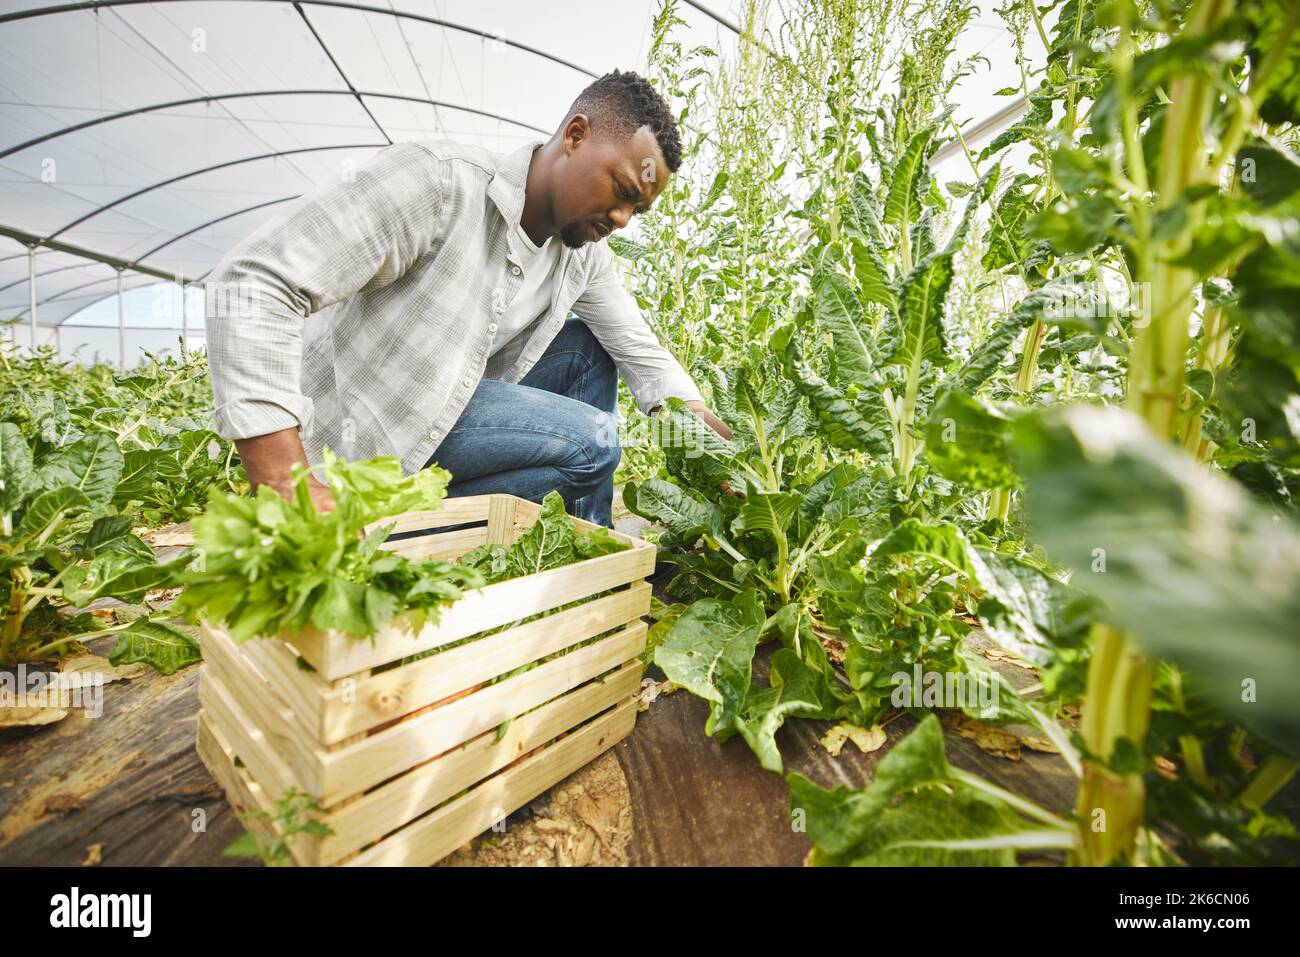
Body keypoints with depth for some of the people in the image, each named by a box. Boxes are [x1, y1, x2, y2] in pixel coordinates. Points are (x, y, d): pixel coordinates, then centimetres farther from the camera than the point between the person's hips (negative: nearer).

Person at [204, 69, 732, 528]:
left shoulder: (585, 252, -2)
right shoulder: (438, 180, -23)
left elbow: (641, 351, 2)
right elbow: (253, 281, -26)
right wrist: (286, 484, -35)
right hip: (359, 424, -7)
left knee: (586, 350, -1)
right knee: (591, 441, -20)